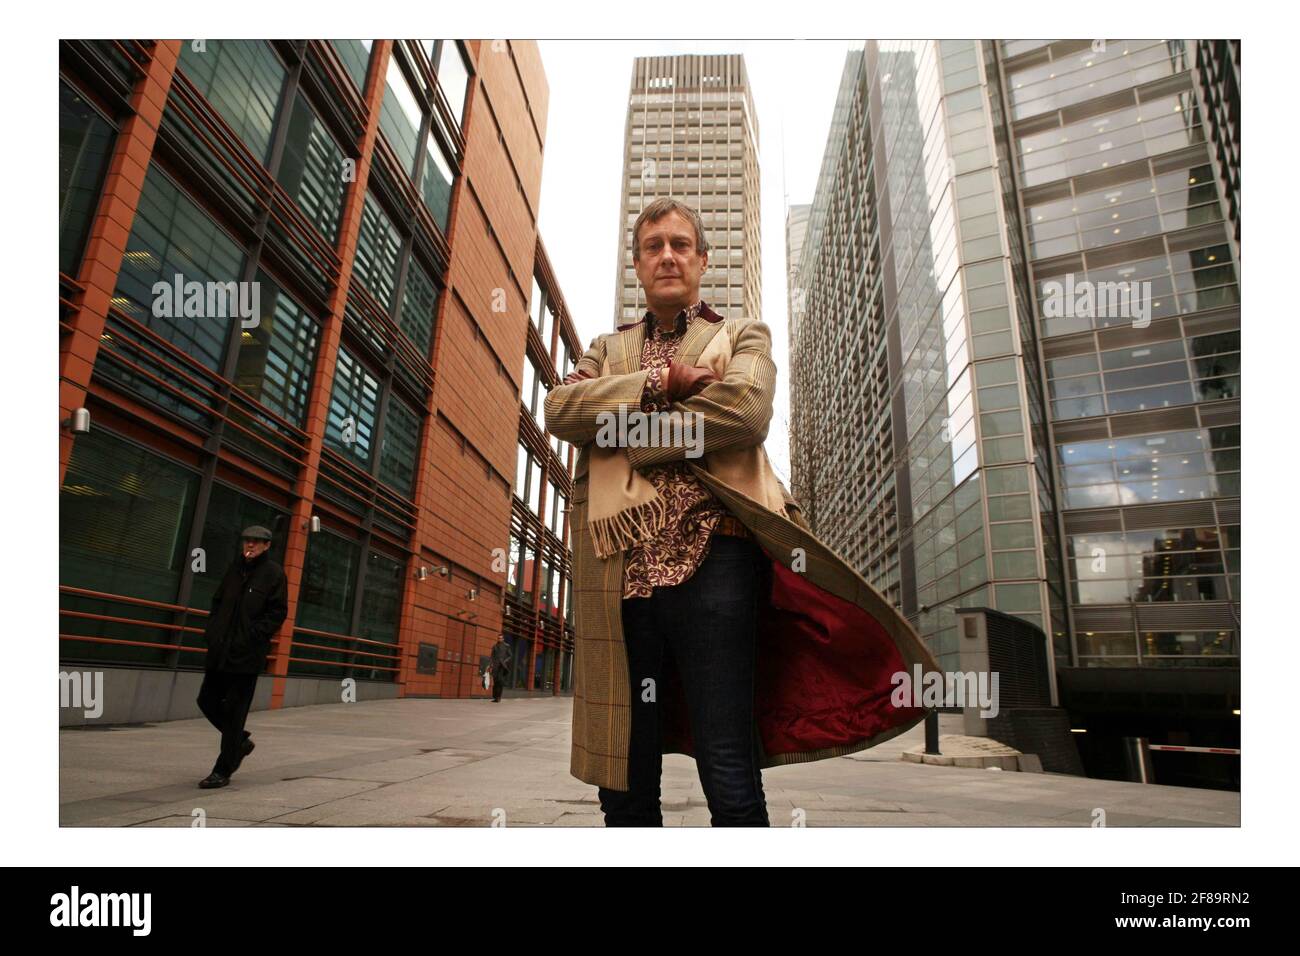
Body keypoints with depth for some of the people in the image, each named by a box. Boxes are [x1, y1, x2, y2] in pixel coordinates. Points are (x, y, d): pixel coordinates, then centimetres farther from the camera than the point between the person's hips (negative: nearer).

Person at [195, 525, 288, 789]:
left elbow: (278, 612, -9)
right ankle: (241, 742, 33)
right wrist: (212, 630, 6)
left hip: (247, 654, -7)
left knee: (234, 711, -1)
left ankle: (222, 771, 11)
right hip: (220, 650, 7)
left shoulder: (273, 573, -5)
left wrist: (251, 636, -16)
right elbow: (218, 601, 20)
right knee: (207, 701, 12)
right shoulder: (236, 568, 12)